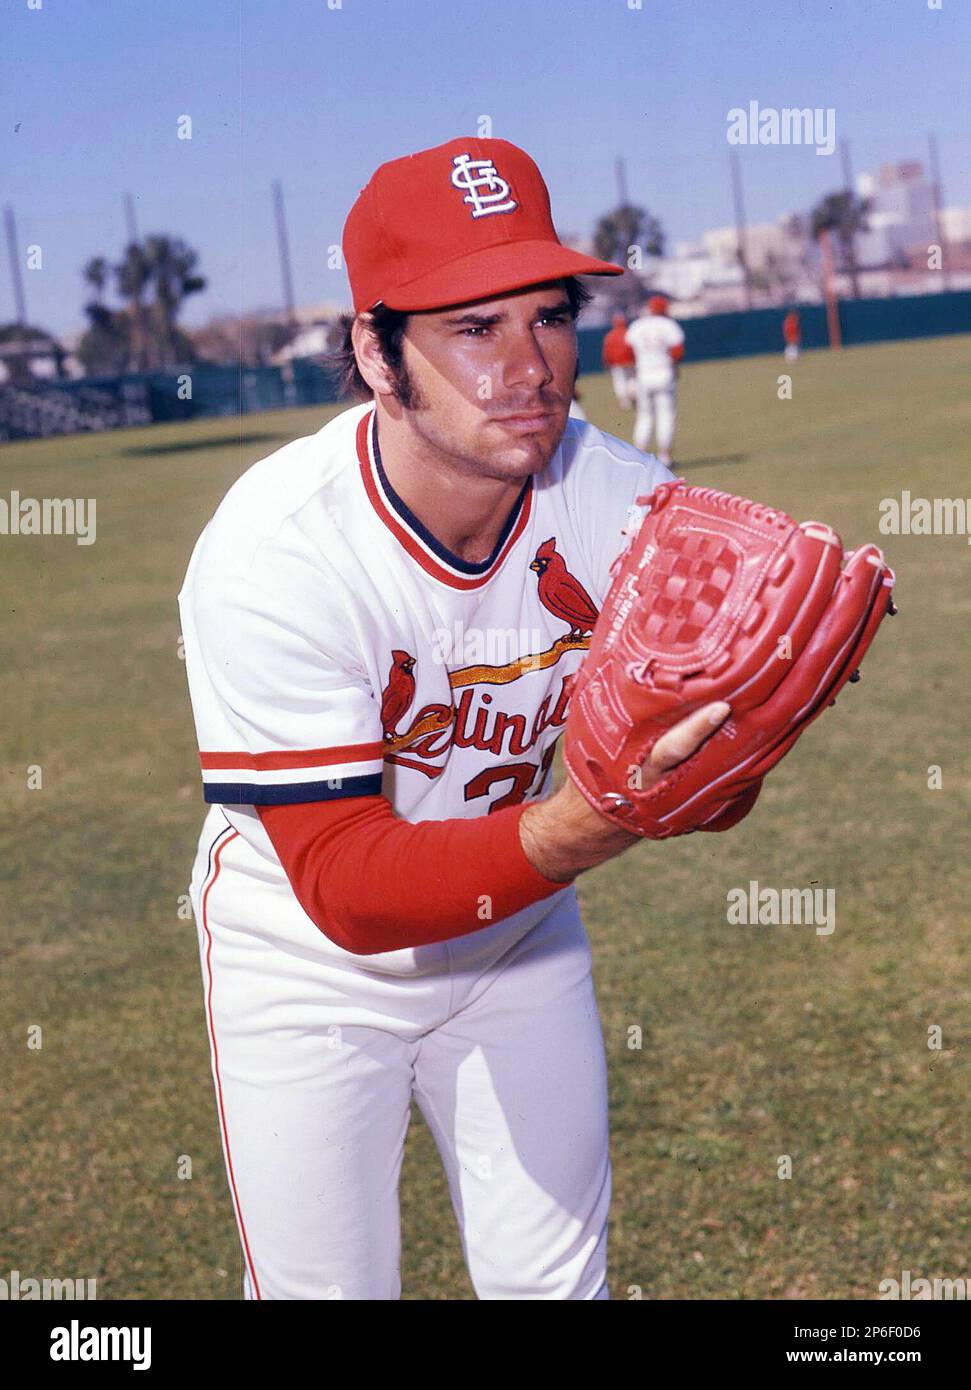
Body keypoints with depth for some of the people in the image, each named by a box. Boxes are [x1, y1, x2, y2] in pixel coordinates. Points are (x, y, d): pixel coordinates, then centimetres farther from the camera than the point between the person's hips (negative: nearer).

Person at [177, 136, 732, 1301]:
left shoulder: (623, 498, -18)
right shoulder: (275, 551, -31)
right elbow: (347, 888, -33)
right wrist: (585, 824, -50)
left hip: (517, 935, 4)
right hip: (309, 964, -3)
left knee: (561, 1279, 15)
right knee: (326, 1288, 7)